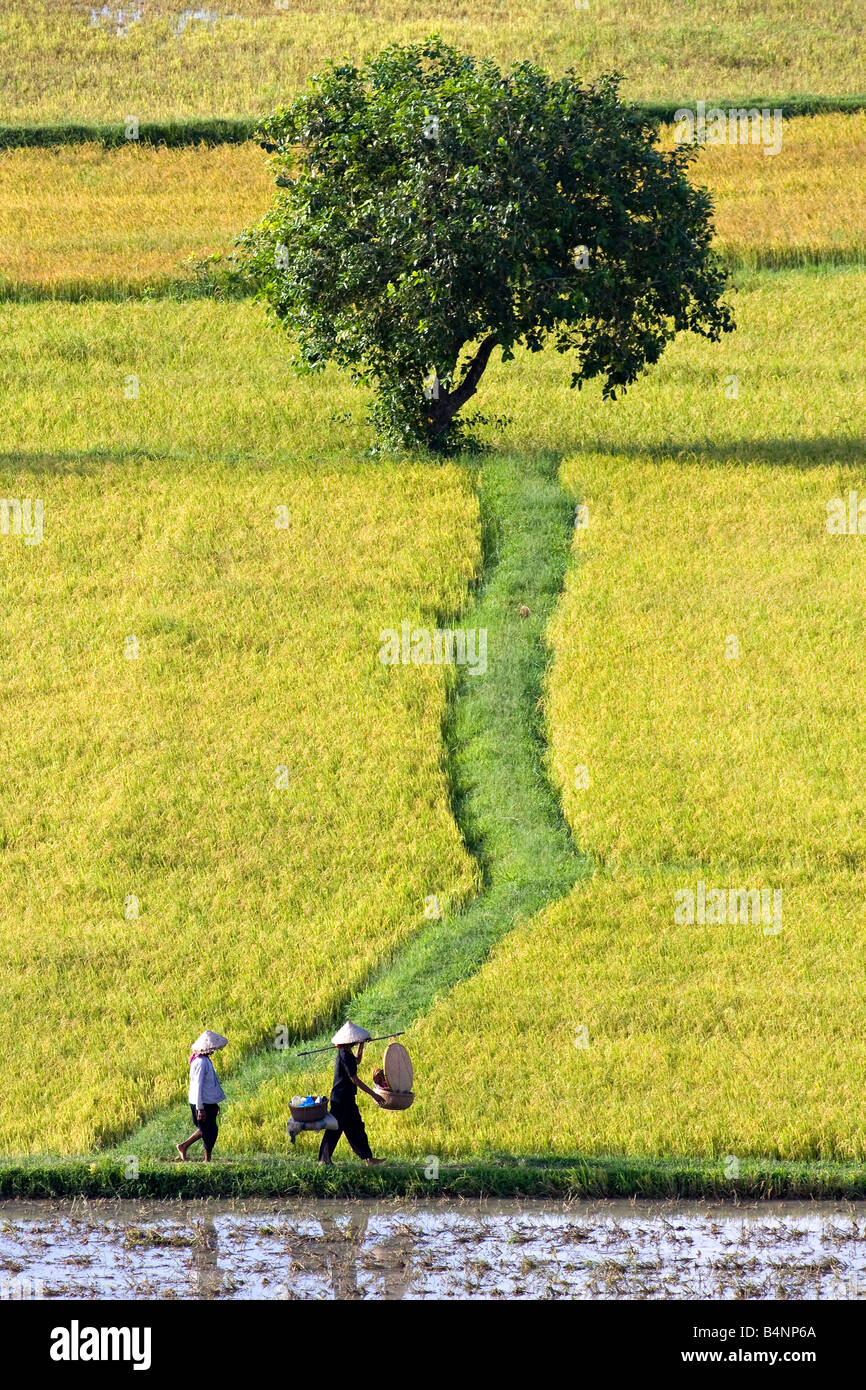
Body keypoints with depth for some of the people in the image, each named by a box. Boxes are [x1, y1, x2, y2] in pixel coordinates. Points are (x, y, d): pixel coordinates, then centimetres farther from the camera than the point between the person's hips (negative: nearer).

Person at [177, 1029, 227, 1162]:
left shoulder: (206, 1061, 11)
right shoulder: (200, 1063, -21)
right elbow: (197, 1086, -23)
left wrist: (215, 1104, 25)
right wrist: (200, 1108, -23)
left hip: (209, 1102, 10)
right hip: (203, 1104, -10)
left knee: (206, 1130, 18)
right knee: (209, 1131, 1)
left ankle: (183, 1146, 25)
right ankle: (207, 1159, 11)